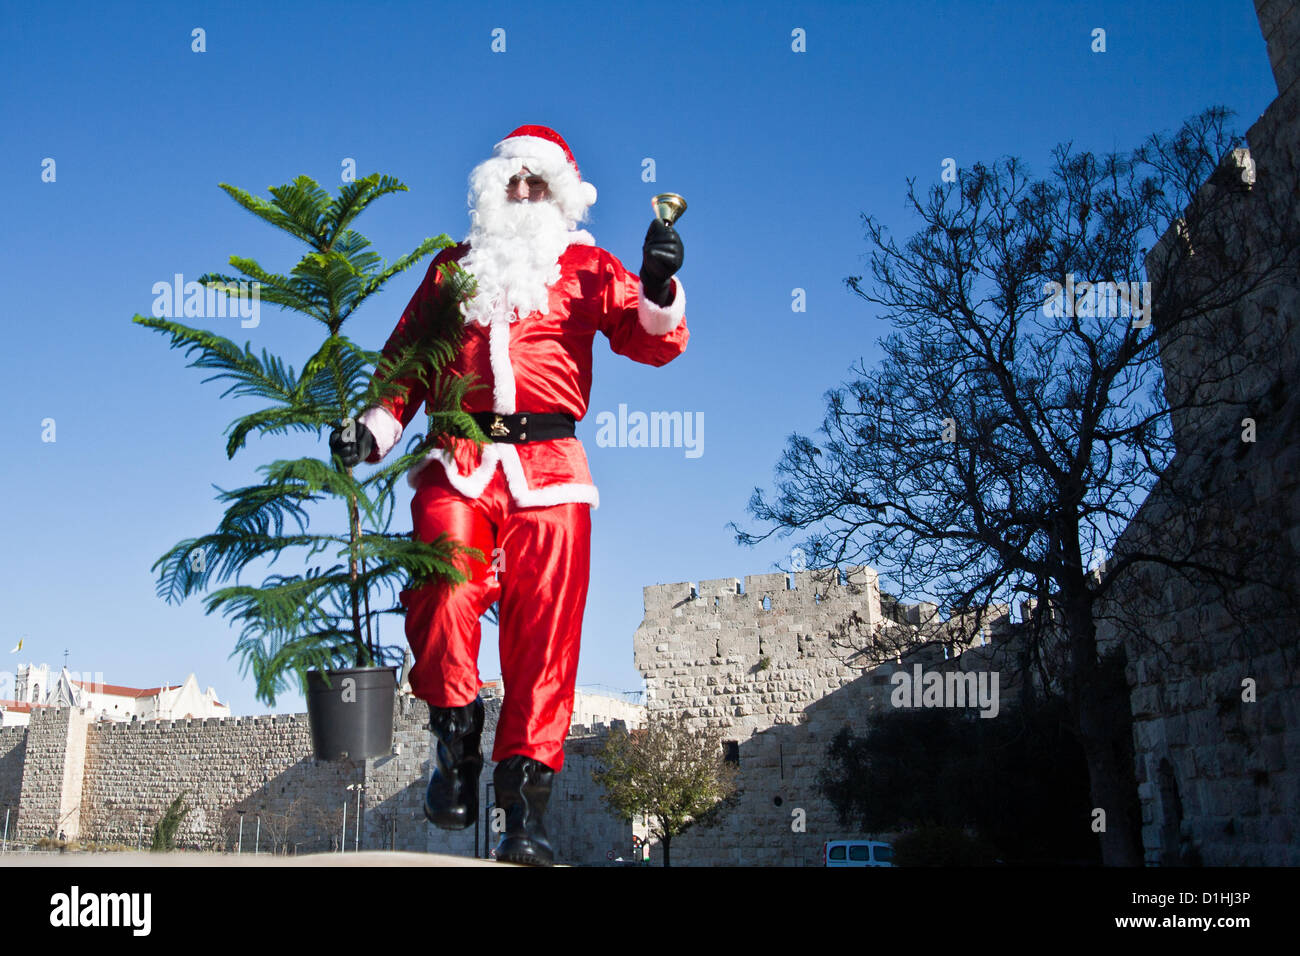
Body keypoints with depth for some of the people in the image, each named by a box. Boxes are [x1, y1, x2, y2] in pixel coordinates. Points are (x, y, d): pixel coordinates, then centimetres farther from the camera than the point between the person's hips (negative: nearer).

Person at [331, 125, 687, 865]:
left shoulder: (587, 267, 17)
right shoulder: (455, 266, 23)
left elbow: (655, 344, 4)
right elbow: (405, 359, 22)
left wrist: (659, 287, -16)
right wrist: (375, 428, 7)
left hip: (546, 469, -1)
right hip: (456, 464, 1)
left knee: (544, 635, -6)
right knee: (442, 596, -22)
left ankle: (526, 805, -1)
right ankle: (457, 737, 1)